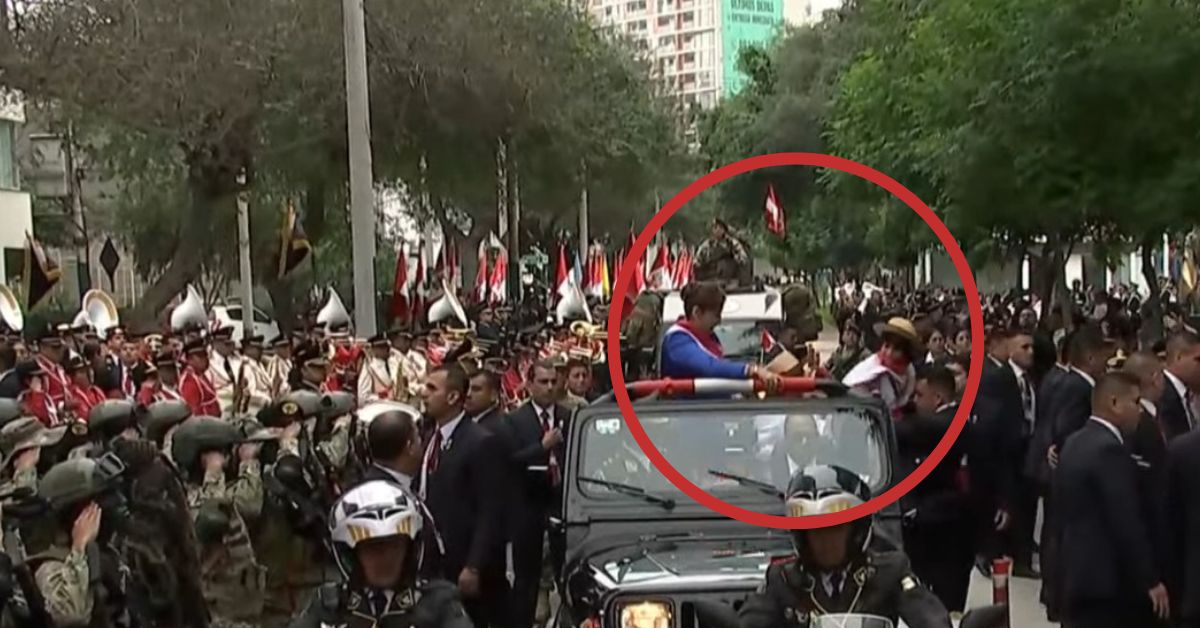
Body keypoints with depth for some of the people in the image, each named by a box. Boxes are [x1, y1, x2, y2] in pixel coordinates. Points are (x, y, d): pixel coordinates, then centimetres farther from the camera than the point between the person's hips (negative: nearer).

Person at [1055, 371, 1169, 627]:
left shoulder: (1075, 443, 13)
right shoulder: (1109, 449, -18)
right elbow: (1127, 522, -19)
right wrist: (1151, 579, -13)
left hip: (1078, 573, 10)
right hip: (1107, 580, -10)